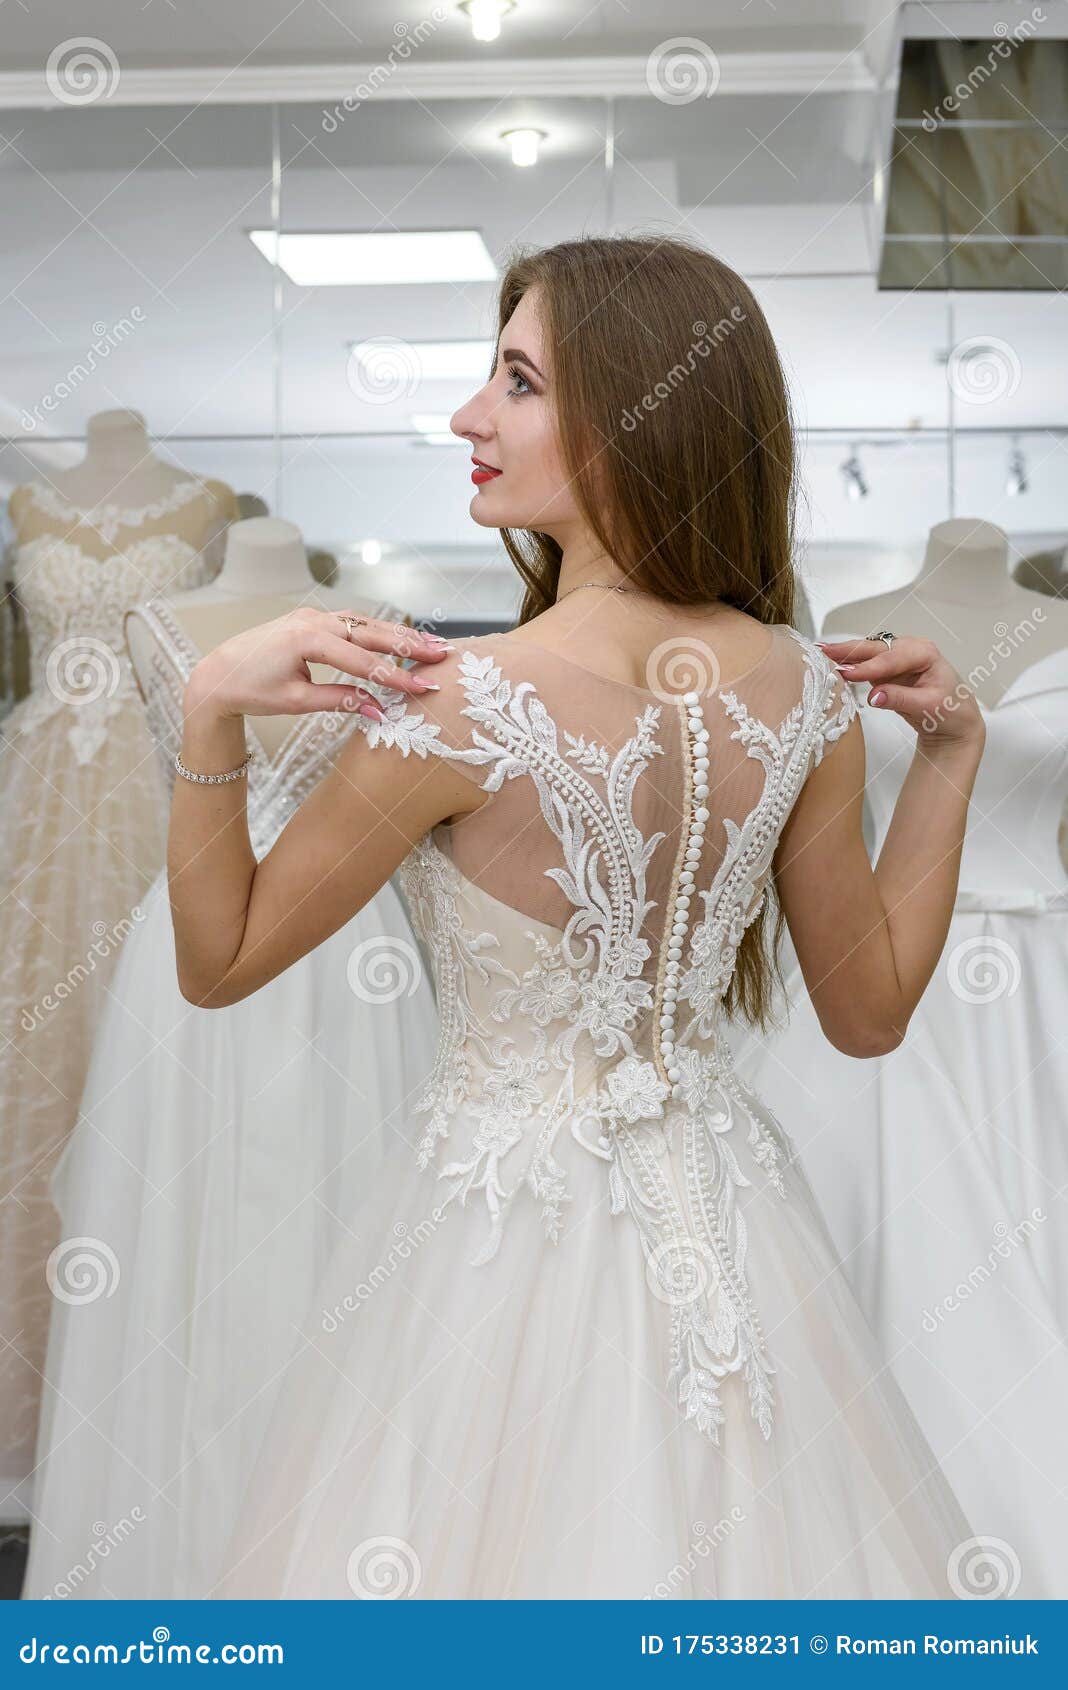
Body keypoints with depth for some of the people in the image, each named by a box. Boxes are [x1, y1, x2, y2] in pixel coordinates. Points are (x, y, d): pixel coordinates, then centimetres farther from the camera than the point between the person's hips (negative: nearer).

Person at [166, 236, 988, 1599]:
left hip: (515, 1220, -5)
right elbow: (870, 1011, 4)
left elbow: (217, 961, -11)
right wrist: (951, 752, 5)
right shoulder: (807, 693, -9)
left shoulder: (457, 708, -24)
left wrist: (212, 712, -20)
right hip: (725, 1220, 5)